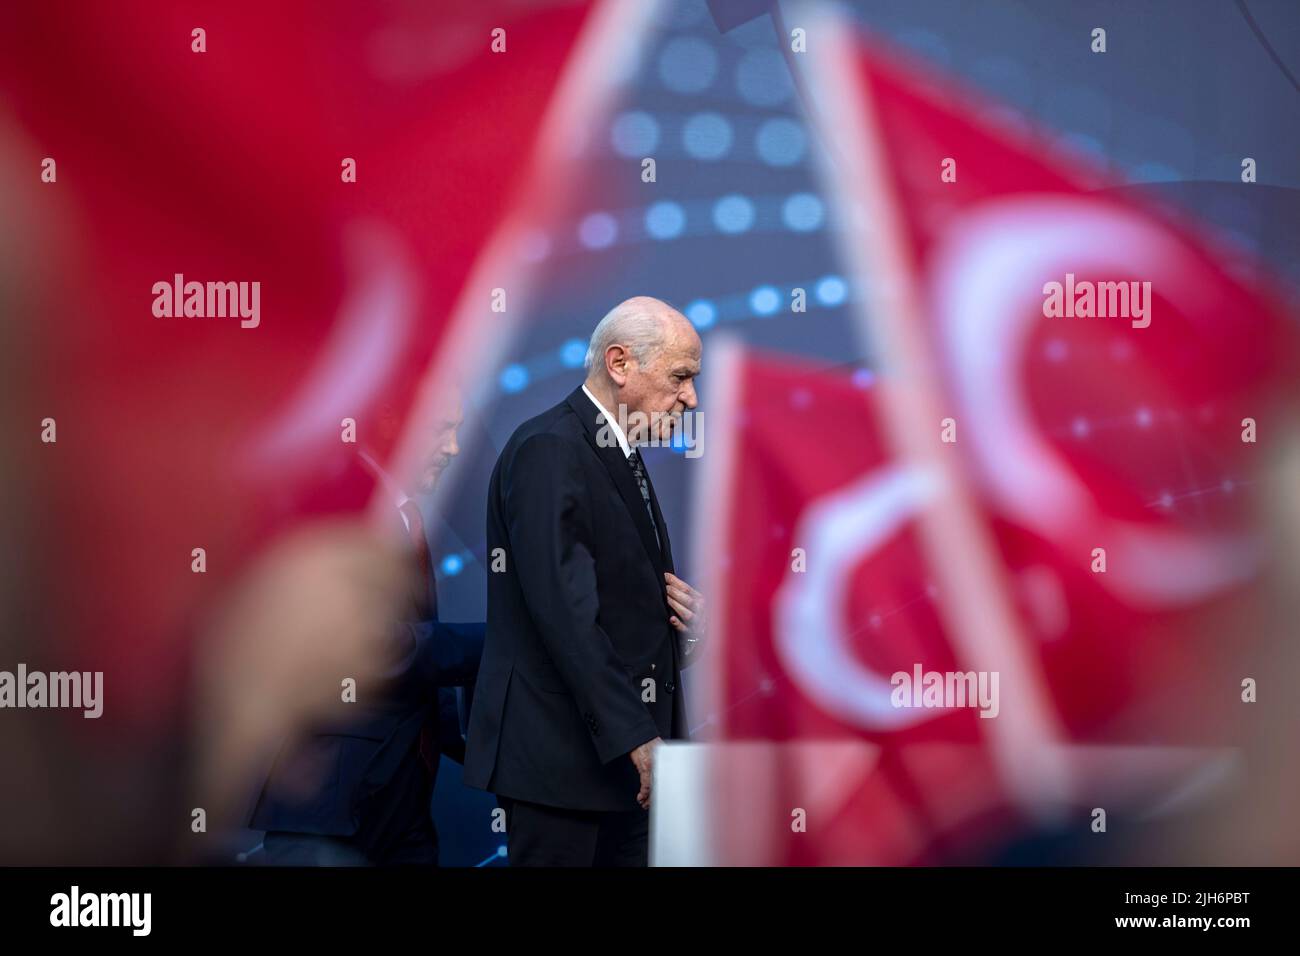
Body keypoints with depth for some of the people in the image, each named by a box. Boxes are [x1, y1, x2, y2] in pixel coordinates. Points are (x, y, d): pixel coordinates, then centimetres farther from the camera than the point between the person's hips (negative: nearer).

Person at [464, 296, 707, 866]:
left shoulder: (618, 454, 17)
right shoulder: (548, 450, -13)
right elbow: (564, 608, -21)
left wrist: (680, 619, 0)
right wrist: (635, 735, -23)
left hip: (621, 755, 9)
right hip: (559, 753, -9)